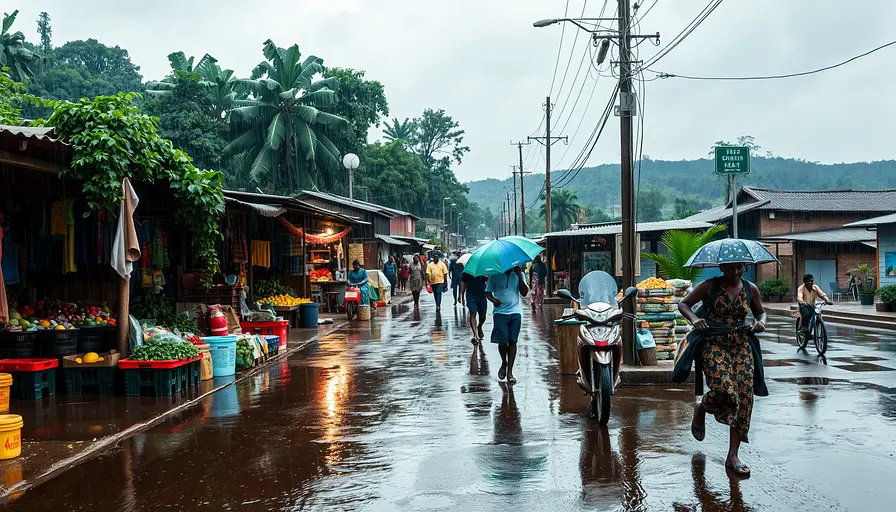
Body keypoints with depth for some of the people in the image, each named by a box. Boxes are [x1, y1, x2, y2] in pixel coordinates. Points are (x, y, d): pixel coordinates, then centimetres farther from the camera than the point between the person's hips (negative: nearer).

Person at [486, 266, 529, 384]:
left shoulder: (519, 274, 7)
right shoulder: (495, 275, 3)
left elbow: (524, 293, -2)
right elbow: (488, 292, 7)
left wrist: (519, 276, -12)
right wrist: (494, 300, -15)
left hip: (516, 313, 1)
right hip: (500, 312, -1)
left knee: (512, 342, 1)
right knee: (502, 341, -6)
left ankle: (509, 372, 6)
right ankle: (504, 363, 24)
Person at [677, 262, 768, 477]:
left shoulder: (751, 289, 9)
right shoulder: (709, 286, -1)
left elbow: (760, 312, 24)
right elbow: (683, 304, 6)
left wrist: (761, 322, 1)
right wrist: (693, 319, -14)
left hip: (741, 346, 4)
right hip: (713, 344, -4)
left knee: (744, 395, -6)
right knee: (724, 389, -27)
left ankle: (733, 455, 2)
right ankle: (701, 409, 11)